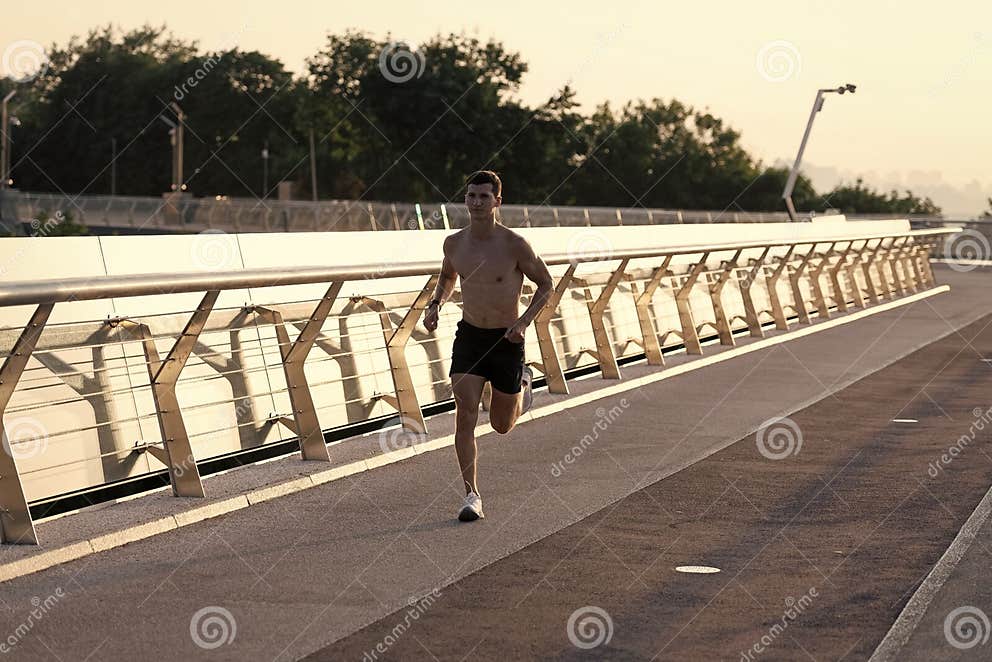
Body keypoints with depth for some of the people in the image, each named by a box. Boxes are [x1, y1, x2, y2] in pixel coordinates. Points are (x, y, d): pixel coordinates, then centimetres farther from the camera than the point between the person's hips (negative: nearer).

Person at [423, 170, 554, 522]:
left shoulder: (514, 245, -15)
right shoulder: (454, 243, -3)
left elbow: (546, 284, -3)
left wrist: (525, 321, -17)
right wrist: (435, 304, 1)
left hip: (506, 340, -2)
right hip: (469, 336, 2)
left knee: (501, 425, 13)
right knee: (465, 417, -12)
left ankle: (522, 381, 46)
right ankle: (472, 496, -5)